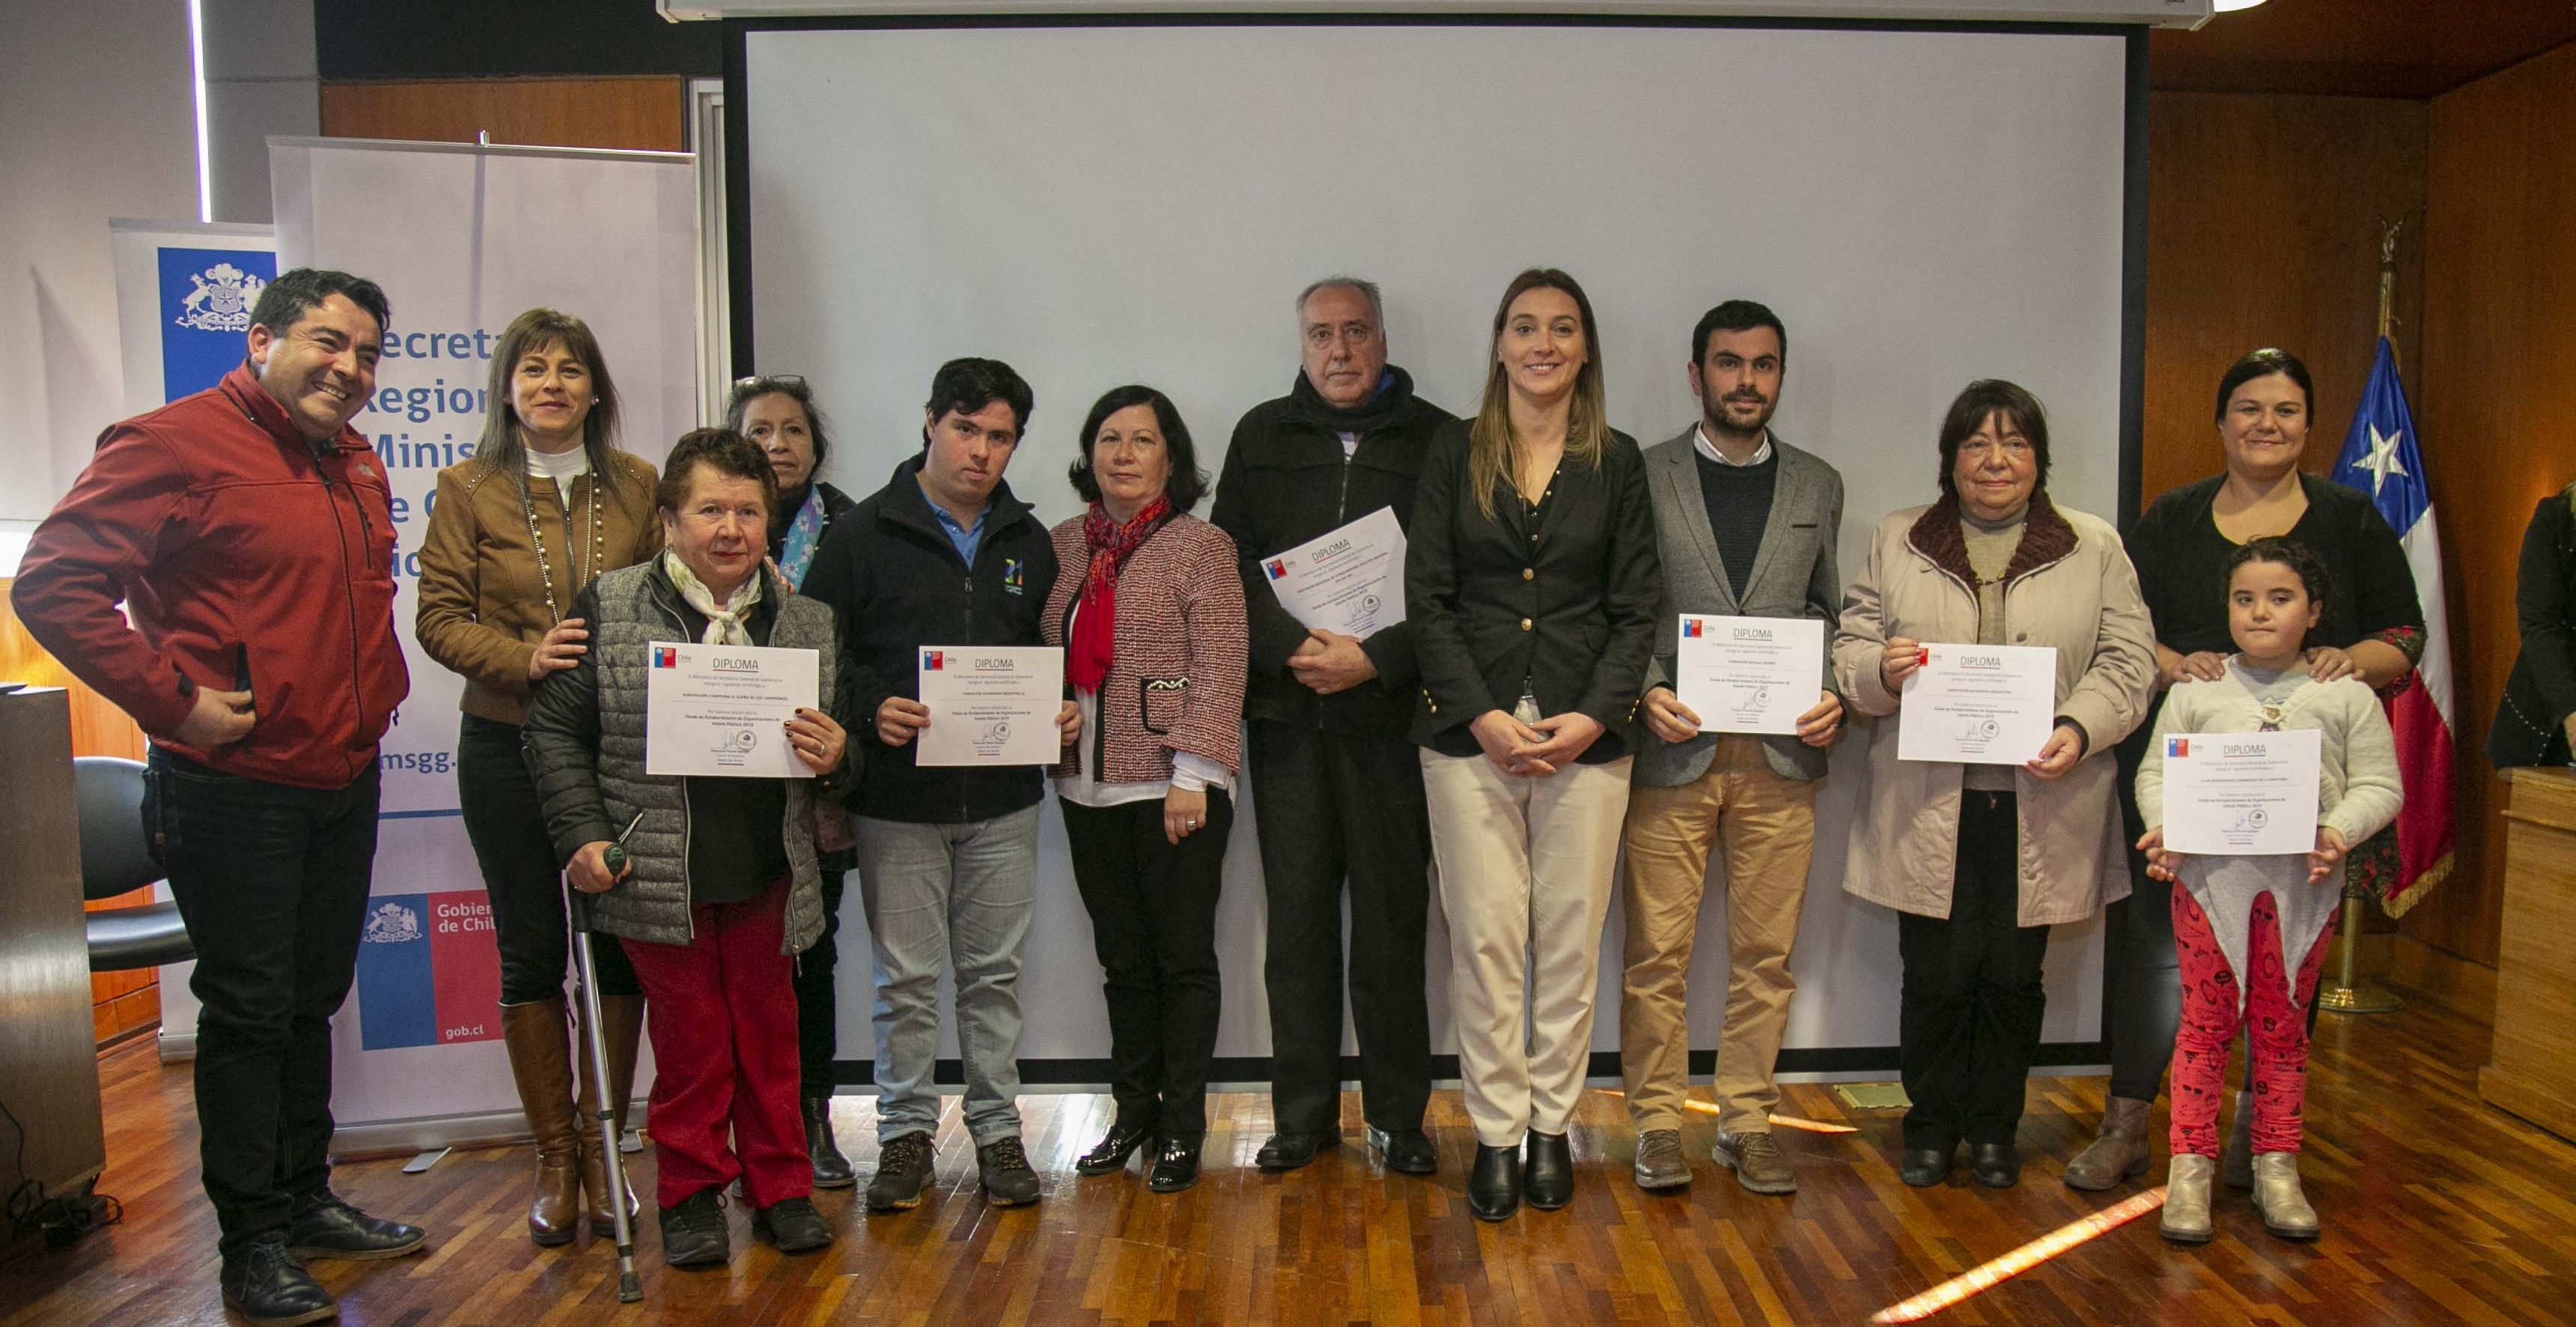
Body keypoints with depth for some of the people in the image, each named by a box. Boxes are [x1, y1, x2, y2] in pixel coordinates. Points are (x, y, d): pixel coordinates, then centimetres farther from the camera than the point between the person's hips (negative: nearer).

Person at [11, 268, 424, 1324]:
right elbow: (52, 583, -18)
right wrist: (173, 701, -19)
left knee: (311, 1001, 17)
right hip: (234, 791, -8)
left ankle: (305, 1198, 32)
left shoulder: (357, 465, 13)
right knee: (248, 1014, 2)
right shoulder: (175, 444, -13)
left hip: (346, 782, 8)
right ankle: (253, 1242, 15)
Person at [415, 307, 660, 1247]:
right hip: (507, 746, -1)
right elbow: (439, 619, -2)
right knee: (531, 953, 7)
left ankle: (604, 1144, 20)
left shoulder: (635, 485, 5)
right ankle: (556, 1157, 20)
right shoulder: (468, 489, 0)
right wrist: (525, 657, -19)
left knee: (621, 946, 5)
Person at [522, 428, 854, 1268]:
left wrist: (833, 759, -12)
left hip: (768, 874, 2)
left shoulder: (807, 624, 4)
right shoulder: (608, 610, -4)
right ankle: (691, 1192, 27)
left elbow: (836, 749, 12)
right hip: (659, 876, -2)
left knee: (769, 1032, 13)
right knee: (690, 1040, 8)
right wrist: (582, 835, -7)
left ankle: (780, 1184, 28)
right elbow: (555, 730, 1)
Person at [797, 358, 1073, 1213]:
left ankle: (998, 1128, 22)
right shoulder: (864, 535, -1)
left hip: (1003, 798, 3)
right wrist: (871, 709, -18)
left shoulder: (1028, 543, 12)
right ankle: (906, 1132, 21)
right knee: (906, 978, 6)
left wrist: (1062, 710, 0)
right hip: (898, 797, -3)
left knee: (994, 972, 10)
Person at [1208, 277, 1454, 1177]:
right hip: (1286, 711, 2)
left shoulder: (1437, 442, 5)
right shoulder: (1262, 436, 13)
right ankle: (1304, 1112, 18)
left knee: (1393, 916, 2)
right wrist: (1292, 649, -9)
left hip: (1390, 710, -2)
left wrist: (1375, 660, -12)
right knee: (1296, 916, 6)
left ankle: (1397, 1113, 16)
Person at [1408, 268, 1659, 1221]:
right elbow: (1428, 600, 1)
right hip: (1470, 729, -1)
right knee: (1485, 937, 1)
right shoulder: (1454, 454, 6)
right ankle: (1496, 1133, 14)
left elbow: (1636, 609, 5)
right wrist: (1485, 716, -9)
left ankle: (1553, 1125, 20)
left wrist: (1591, 718, -9)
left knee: (1571, 938, 5)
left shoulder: (1616, 462, 8)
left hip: (1585, 731, 1)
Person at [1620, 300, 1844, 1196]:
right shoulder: (1644, 478, 4)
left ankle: (1747, 1121, 21)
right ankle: (1658, 1122, 16)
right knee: (1658, 953, 2)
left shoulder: (1818, 486, 14)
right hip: (1673, 751, -2)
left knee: (1765, 953, 8)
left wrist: (1832, 695, -1)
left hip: (1781, 756, 3)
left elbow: (1830, 612, 16)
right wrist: (1646, 692, -13)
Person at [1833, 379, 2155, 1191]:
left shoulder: (2095, 549, 9)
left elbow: (2127, 662, 3)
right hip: (1928, 805, 0)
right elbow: (1851, 647, 8)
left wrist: (2079, 728, -15)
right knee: (1935, 977, 3)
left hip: (2041, 804, 1)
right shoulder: (1897, 542, 10)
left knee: (2014, 977, 9)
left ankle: (1994, 1126, 26)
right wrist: (1881, 670, -15)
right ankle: (1932, 1122, 22)